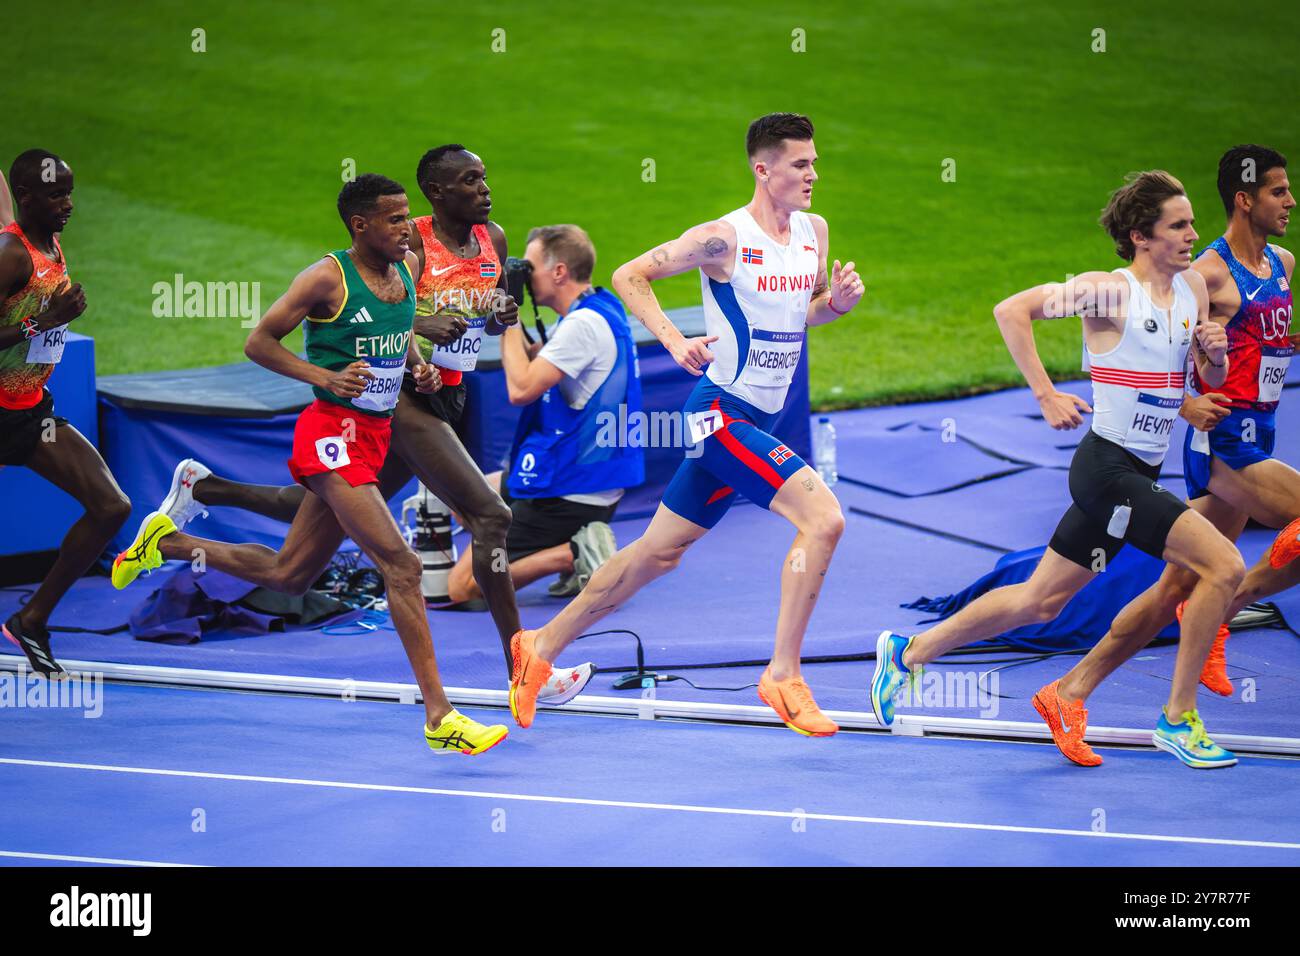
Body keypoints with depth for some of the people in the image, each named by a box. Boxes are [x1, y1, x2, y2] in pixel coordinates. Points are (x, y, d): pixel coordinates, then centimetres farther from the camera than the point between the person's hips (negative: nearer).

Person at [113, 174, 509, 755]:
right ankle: (439, 718, -20)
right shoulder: (328, 278, -12)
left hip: (373, 436, 9)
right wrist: (325, 376, -20)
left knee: (288, 576, 17)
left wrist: (417, 366, 7)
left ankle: (169, 543, 36)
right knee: (401, 566, -19)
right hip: (333, 431, -9)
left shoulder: (406, 268, 10)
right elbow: (259, 342, -7)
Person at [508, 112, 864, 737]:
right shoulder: (724, 238, -13)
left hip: (760, 421, 8)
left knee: (659, 551, 13)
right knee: (823, 517, -21)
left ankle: (542, 648, 25)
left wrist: (837, 301, 0)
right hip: (723, 410, -8)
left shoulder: (814, 232, 8)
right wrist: (675, 341, -19)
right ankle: (783, 675, -14)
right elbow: (629, 276, -7)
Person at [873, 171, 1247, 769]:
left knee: (1039, 601, 14)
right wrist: (1046, 396, -20)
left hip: (1141, 474, 8)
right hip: (1107, 467, -8)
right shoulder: (1109, 292, -13)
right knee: (1224, 566, -16)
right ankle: (1177, 720, -6)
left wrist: (1215, 354, -6)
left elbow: (1211, 383, 17)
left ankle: (908, 652, 29)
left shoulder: (1192, 286, 9)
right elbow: (1012, 310, -17)